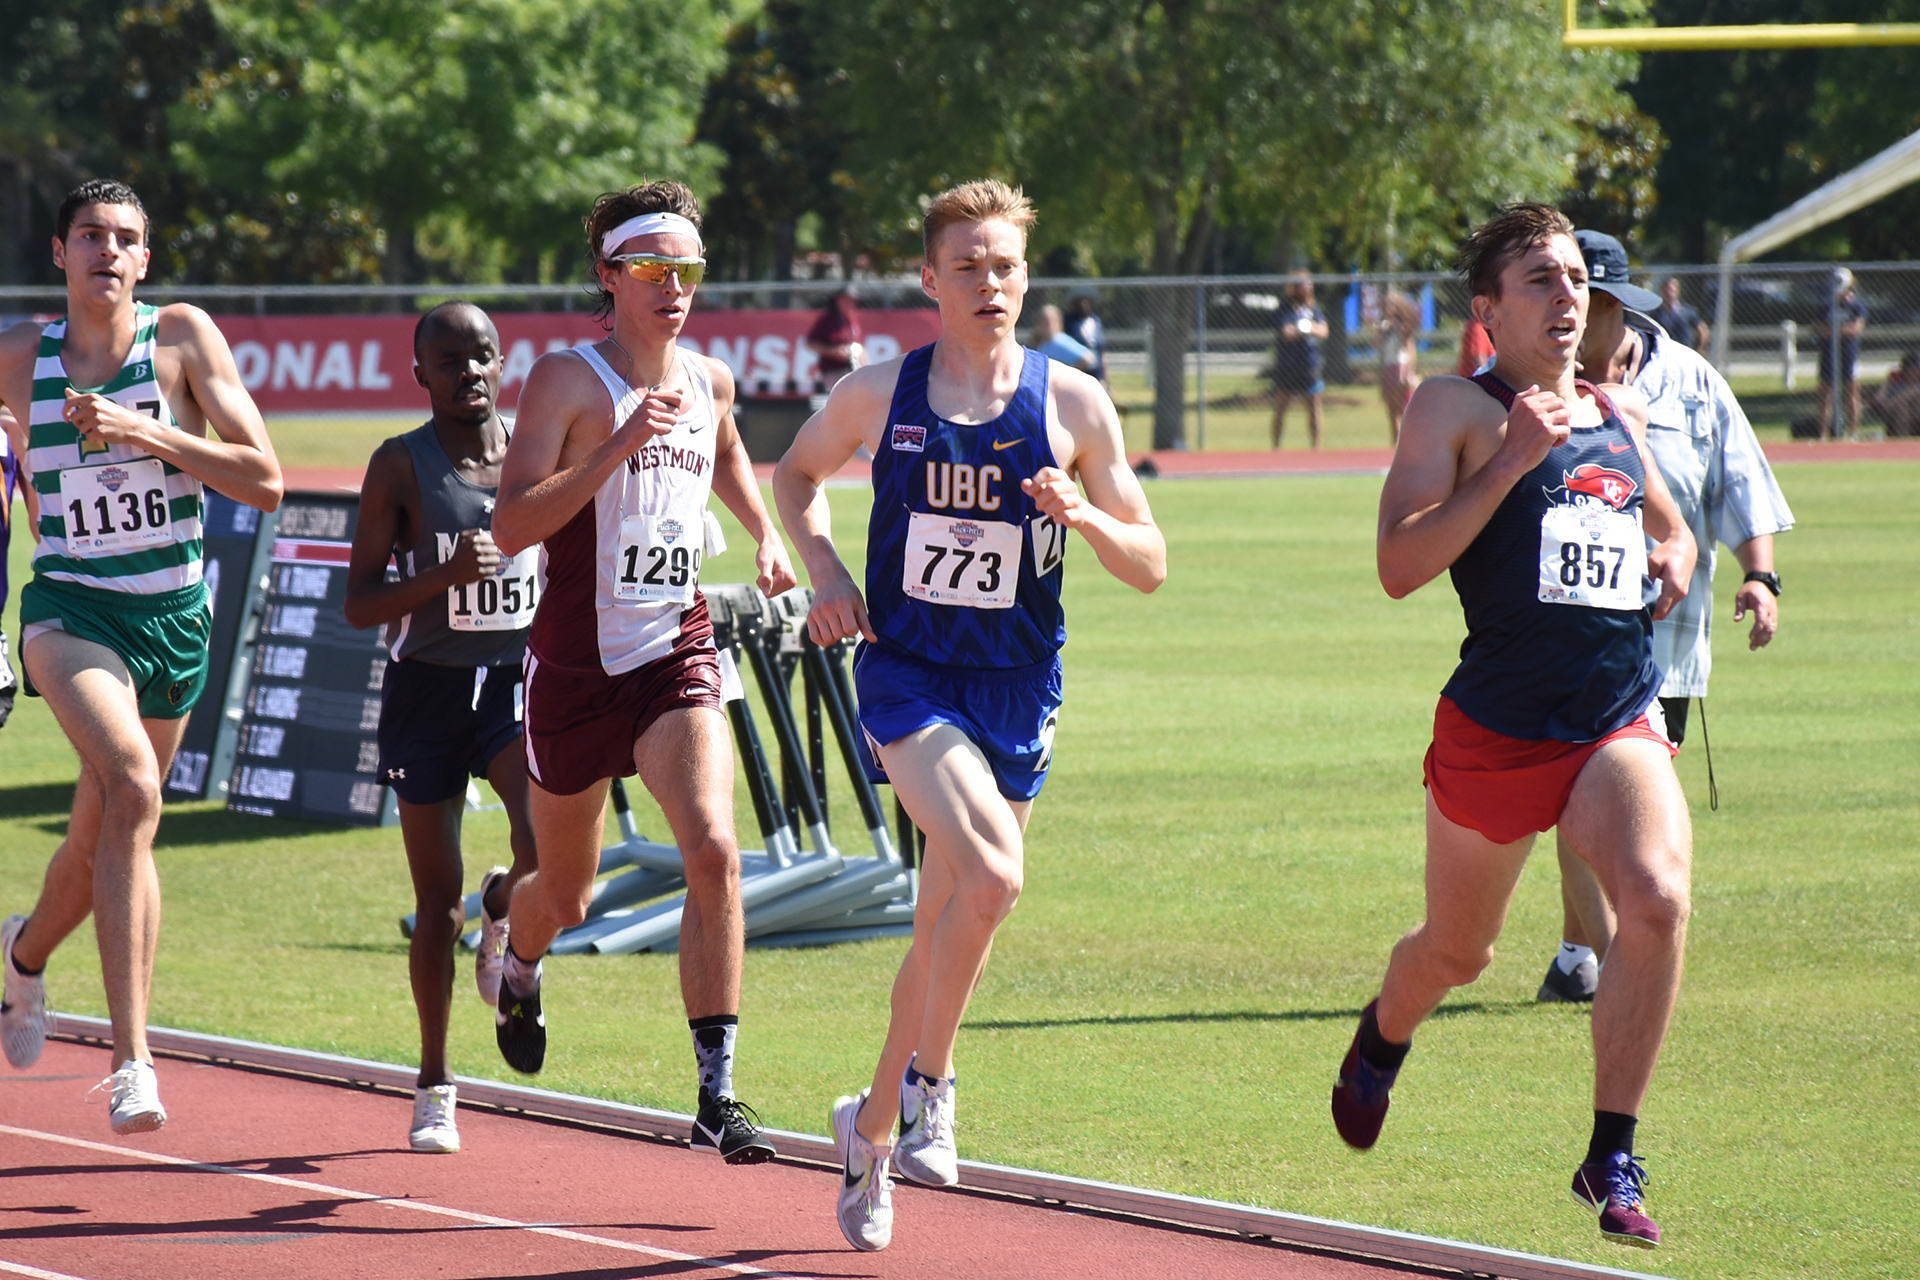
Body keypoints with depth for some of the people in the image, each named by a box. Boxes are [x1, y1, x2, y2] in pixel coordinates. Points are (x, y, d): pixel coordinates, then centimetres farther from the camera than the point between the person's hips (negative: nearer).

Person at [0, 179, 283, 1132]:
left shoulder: (184, 337, -5)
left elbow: (264, 482, -10)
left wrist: (143, 434, -19)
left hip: (173, 617, 2)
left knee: (104, 838, 17)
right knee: (130, 788, -29)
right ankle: (131, 1058, -32)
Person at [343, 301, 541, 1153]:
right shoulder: (400, 467, -7)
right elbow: (360, 605, -9)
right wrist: (442, 577, -25)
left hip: (518, 677, 1)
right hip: (428, 689, -1)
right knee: (437, 900, 5)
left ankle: (504, 911, 14)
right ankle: (434, 1090, 20)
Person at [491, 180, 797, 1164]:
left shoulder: (710, 382, 6)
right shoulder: (567, 382, -11)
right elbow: (510, 527, -21)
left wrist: (766, 535, 15)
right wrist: (618, 447, -29)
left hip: (677, 657, 3)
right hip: (576, 664, -3)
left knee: (713, 850, -22)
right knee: (565, 898, 14)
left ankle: (717, 1093, -21)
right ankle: (518, 962, 53)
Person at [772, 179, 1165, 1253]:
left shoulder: (1074, 405, -1)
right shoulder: (879, 395, -1)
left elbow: (1150, 568, 3)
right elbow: (798, 473, 20)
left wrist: (1086, 516, -18)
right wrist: (826, 571, 2)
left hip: (1018, 687, 2)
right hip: (907, 671, -2)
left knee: (948, 922, 10)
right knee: (992, 874, -25)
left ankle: (875, 1123, 30)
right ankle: (929, 1083, -7)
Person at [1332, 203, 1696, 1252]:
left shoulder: (1620, 414, 15)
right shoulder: (1456, 410, -3)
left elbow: (1669, 525, 33)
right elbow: (1399, 566, -14)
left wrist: (1676, 558, 9)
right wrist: (1512, 459, -20)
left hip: (1619, 721, 3)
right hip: (1494, 724, -3)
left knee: (1658, 897, -24)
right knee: (1454, 952, 14)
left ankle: (1611, 1161, -14)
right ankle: (1381, 1039, 52)